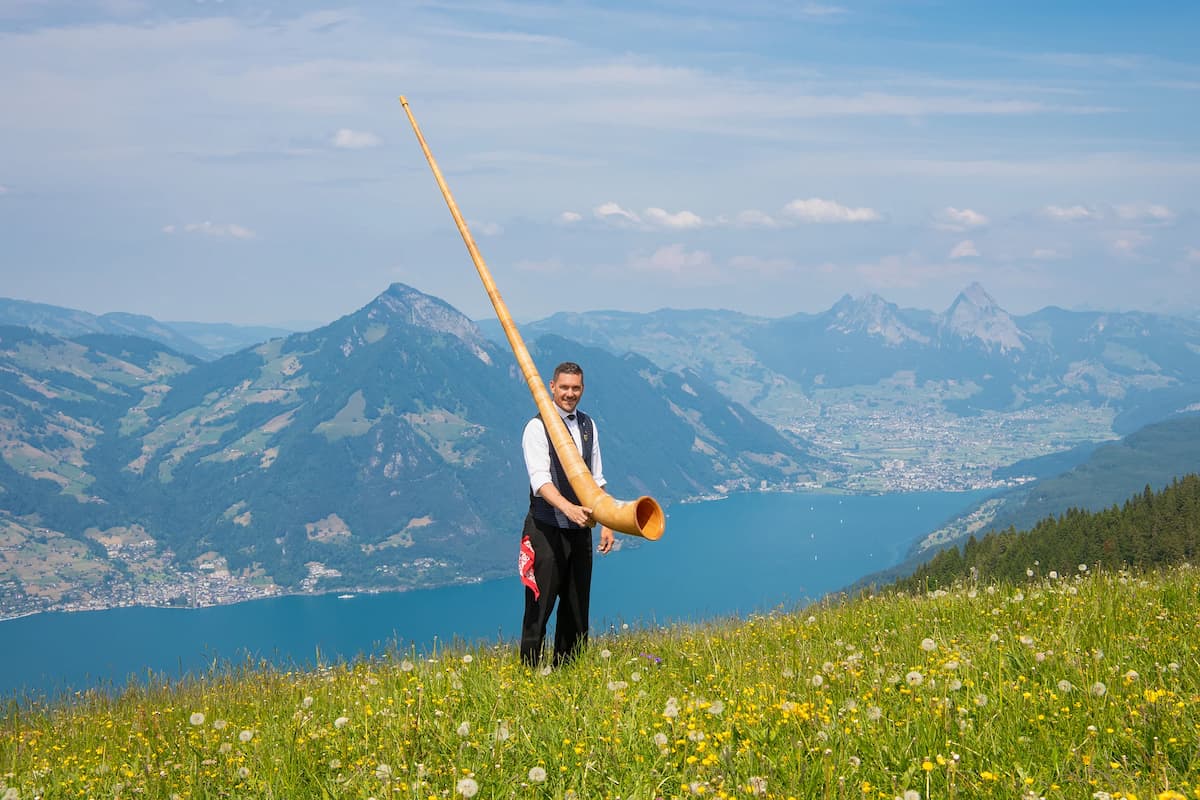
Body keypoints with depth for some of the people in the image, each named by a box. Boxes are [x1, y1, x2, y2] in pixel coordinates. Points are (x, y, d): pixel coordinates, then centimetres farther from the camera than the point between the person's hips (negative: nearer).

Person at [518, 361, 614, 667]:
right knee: (539, 607, -6)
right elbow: (540, 480, -21)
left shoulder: (588, 425, 12)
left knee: (577, 608, 9)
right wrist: (568, 508, -37)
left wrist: (605, 522, 10)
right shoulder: (538, 427, -8)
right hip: (547, 530, -6)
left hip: (580, 529, 6)